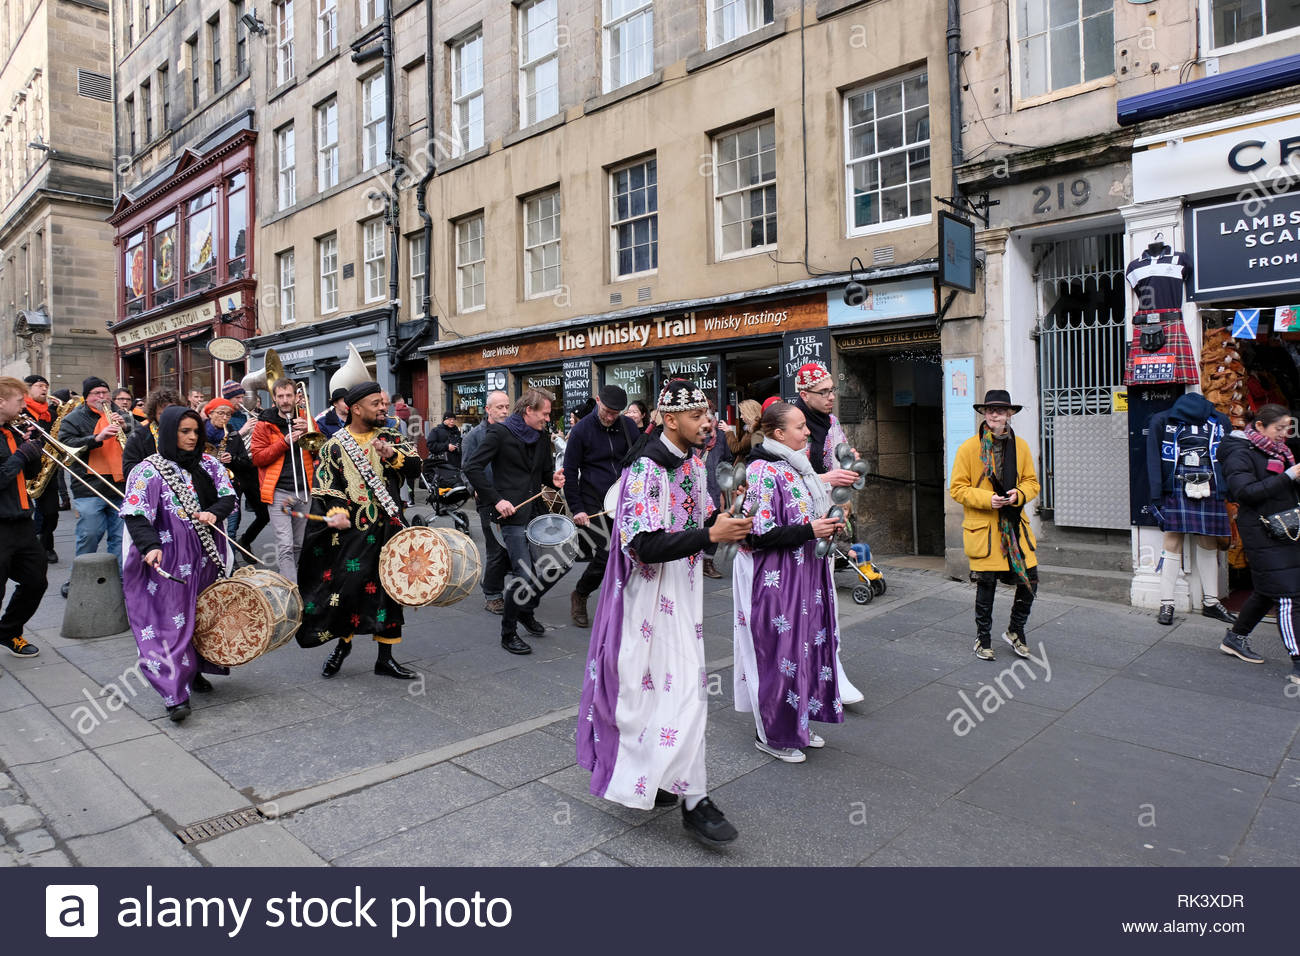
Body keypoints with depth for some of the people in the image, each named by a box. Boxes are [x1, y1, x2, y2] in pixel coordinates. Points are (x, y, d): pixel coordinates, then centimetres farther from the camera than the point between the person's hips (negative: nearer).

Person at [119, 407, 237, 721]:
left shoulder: (208, 464, 8)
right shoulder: (149, 470, -7)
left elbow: (228, 496, 5)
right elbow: (135, 514, -14)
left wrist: (214, 512, -17)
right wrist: (150, 546, -29)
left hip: (207, 557, 5)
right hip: (168, 561, -5)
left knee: (205, 615, 12)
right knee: (171, 621, -6)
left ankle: (194, 670, 29)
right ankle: (175, 694, -5)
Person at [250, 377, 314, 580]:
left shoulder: (305, 420, 11)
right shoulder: (264, 424, 1)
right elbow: (256, 458, -5)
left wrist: (308, 432, -9)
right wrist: (285, 442, -15)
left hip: (304, 490, 4)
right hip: (279, 492, -4)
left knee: (299, 545, 13)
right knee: (285, 546, -11)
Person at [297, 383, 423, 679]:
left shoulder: (390, 437, 10)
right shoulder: (334, 446, 1)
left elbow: (415, 463, -3)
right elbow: (325, 487, -4)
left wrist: (391, 454, -21)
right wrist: (337, 514, -21)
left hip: (387, 529, 3)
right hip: (351, 531, -3)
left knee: (388, 587, 6)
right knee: (345, 585, -5)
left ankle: (385, 657, 18)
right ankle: (342, 643, 24)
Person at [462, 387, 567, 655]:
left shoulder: (541, 437, 14)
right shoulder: (500, 433, -7)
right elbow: (472, 467, -12)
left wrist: (554, 479, -1)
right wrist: (496, 500, -17)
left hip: (536, 511, 7)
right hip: (512, 513, -7)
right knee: (524, 574, -12)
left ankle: (526, 608, 31)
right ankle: (508, 634, 6)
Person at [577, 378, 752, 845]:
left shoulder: (692, 461, 8)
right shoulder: (647, 469, -20)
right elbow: (646, 545, -26)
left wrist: (723, 520, -2)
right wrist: (709, 535, -28)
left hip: (683, 590, 9)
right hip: (655, 595, -9)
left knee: (652, 687, 18)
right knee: (682, 690, -6)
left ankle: (643, 775, 34)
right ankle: (693, 801, 5)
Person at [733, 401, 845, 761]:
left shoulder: (796, 466, 12)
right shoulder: (763, 471, -16)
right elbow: (758, 533, -22)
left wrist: (827, 524, 6)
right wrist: (809, 531, -22)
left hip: (805, 573, 9)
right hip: (775, 579, -9)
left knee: (806, 645, 15)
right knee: (778, 651, 0)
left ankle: (797, 723, 30)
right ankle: (771, 733, 17)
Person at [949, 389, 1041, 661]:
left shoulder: (1021, 446, 8)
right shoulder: (968, 448, -4)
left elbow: (1032, 482, 13)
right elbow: (957, 488, -4)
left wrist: (1019, 494, -9)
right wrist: (986, 499, -18)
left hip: (1015, 526, 4)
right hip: (983, 527, -3)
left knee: (1030, 580, 2)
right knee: (986, 584, 4)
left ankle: (1015, 631, 27)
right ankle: (983, 638, 23)